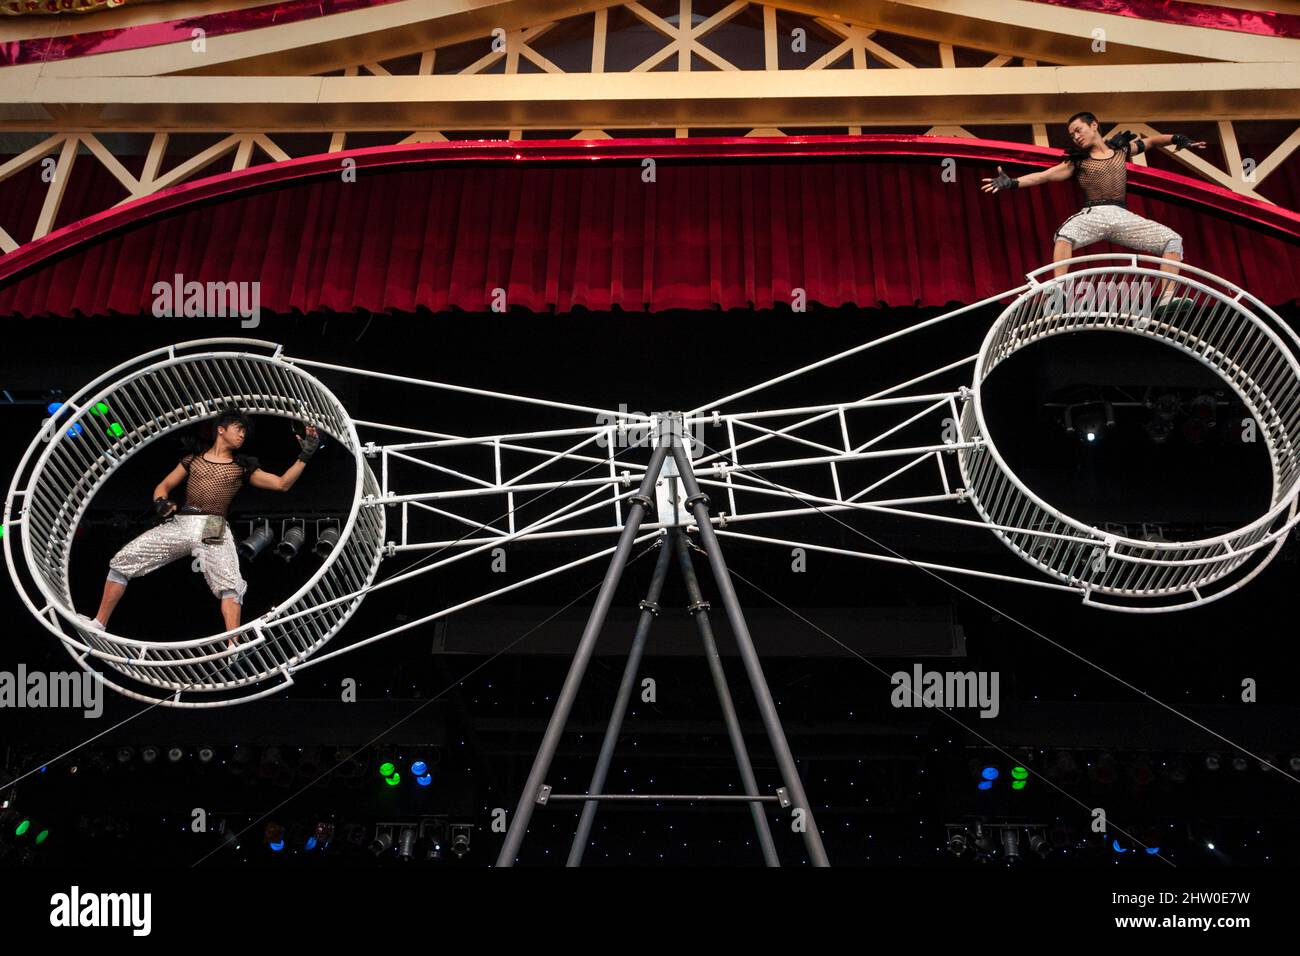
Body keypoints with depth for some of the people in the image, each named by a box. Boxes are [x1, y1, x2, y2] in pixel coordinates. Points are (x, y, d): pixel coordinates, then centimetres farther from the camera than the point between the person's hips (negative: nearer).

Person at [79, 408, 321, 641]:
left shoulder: (242, 467, 15)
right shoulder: (193, 459, 18)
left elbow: (282, 484, 10)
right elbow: (164, 485, 20)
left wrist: (304, 457, 2)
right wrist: (161, 501, -3)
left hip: (214, 530, -2)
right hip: (179, 524, 2)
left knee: (230, 584, -28)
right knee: (123, 560, -5)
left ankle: (234, 649, -35)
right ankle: (99, 624, 6)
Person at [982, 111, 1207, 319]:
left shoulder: (1121, 148, 19)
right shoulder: (1078, 161, 12)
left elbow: (1150, 141, 31)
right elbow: (1045, 175, 3)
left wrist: (1176, 139, 13)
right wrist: (1012, 182, -9)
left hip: (1122, 216, 3)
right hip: (1093, 214, -3)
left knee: (1172, 240, -12)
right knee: (1064, 235, -37)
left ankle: (1166, 300, -19)